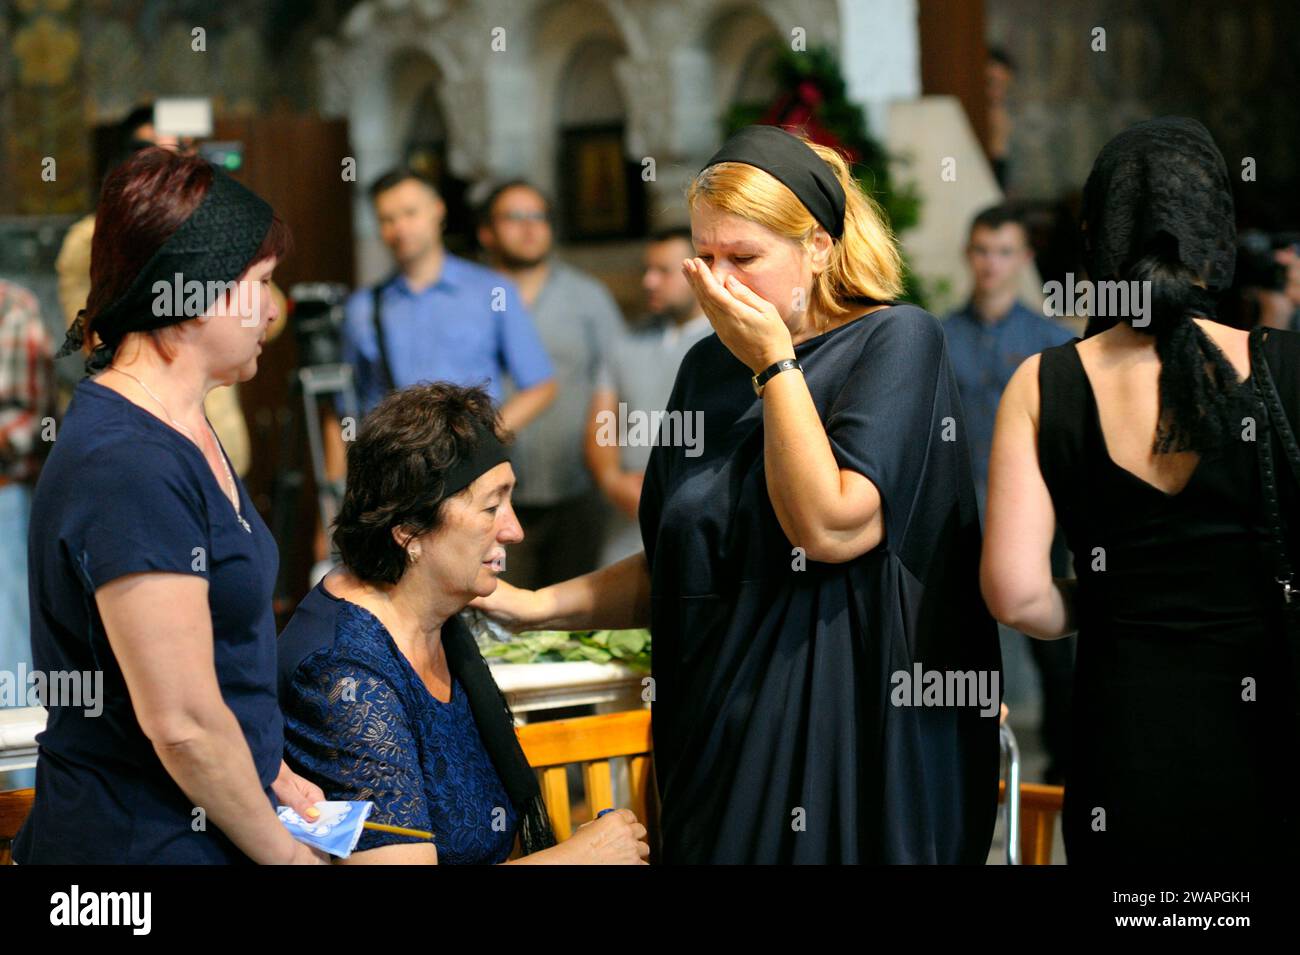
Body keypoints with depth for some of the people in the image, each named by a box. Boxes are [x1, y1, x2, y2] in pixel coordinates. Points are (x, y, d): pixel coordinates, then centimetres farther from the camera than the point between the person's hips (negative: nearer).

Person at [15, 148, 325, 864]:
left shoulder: (184, 428, 10)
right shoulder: (131, 468, -23)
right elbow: (183, 722, -23)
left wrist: (271, 775, 9)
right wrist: (283, 852, -12)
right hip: (142, 843, -9)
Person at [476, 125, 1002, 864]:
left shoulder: (896, 340, -7)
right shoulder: (709, 366, 11)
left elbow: (830, 528, -20)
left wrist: (775, 364, -14)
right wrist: (538, 606, 3)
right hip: (722, 738, 6)